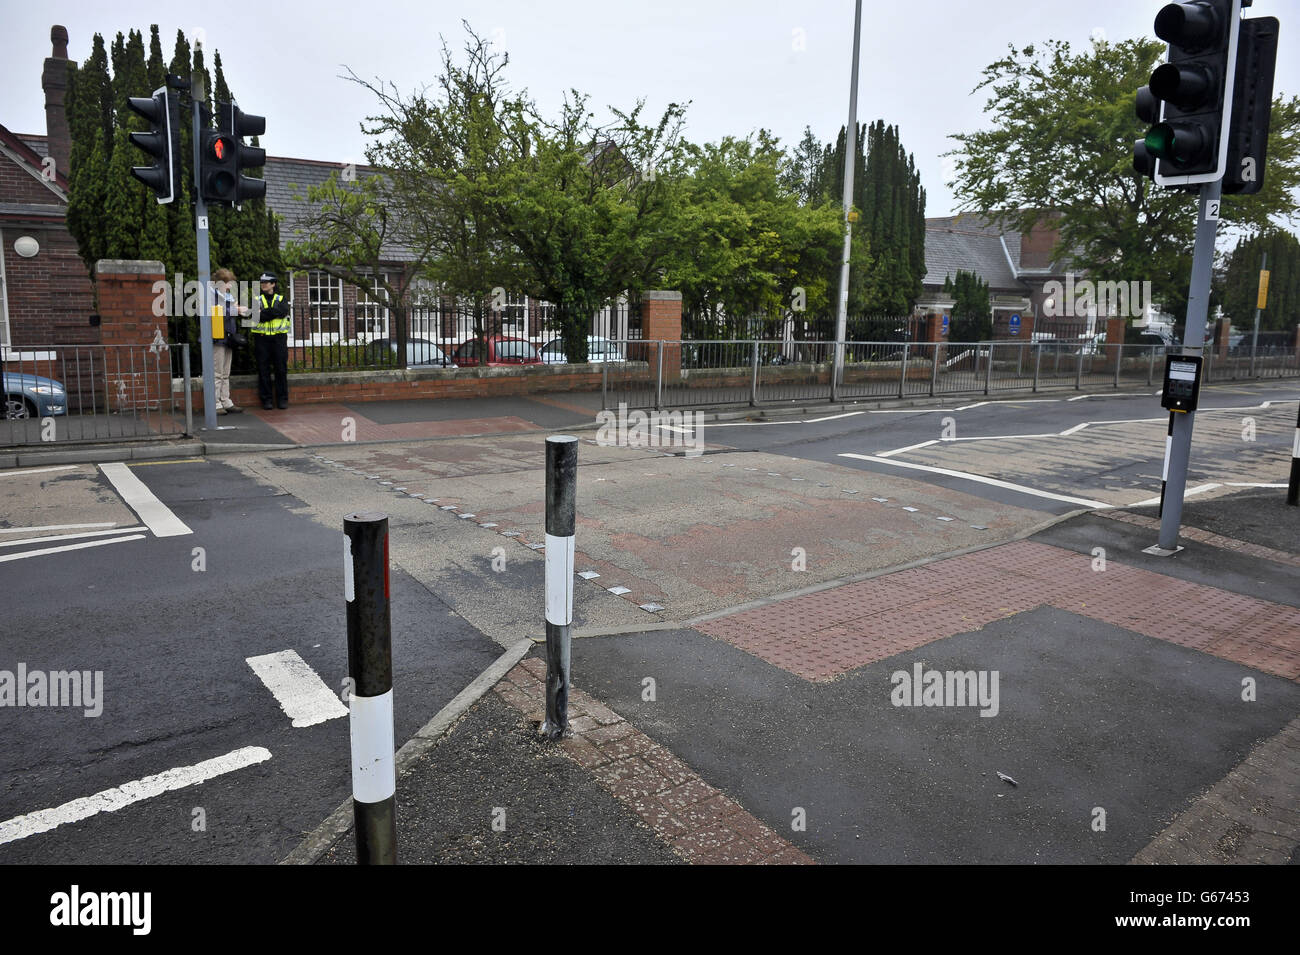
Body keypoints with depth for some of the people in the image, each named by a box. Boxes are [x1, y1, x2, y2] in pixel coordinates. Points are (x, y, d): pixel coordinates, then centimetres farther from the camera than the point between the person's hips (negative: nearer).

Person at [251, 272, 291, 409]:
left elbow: (282, 311, -11)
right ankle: (266, 399, 5)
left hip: (279, 337, 0)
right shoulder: (257, 300, 11)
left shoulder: (281, 299, 11)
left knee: (281, 368, -1)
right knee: (263, 369, -1)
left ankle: (282, 398, 6)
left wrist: (263, 313, -11)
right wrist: (273, 313, -15)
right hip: (261, 338, 0)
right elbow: (256, 316, -6)